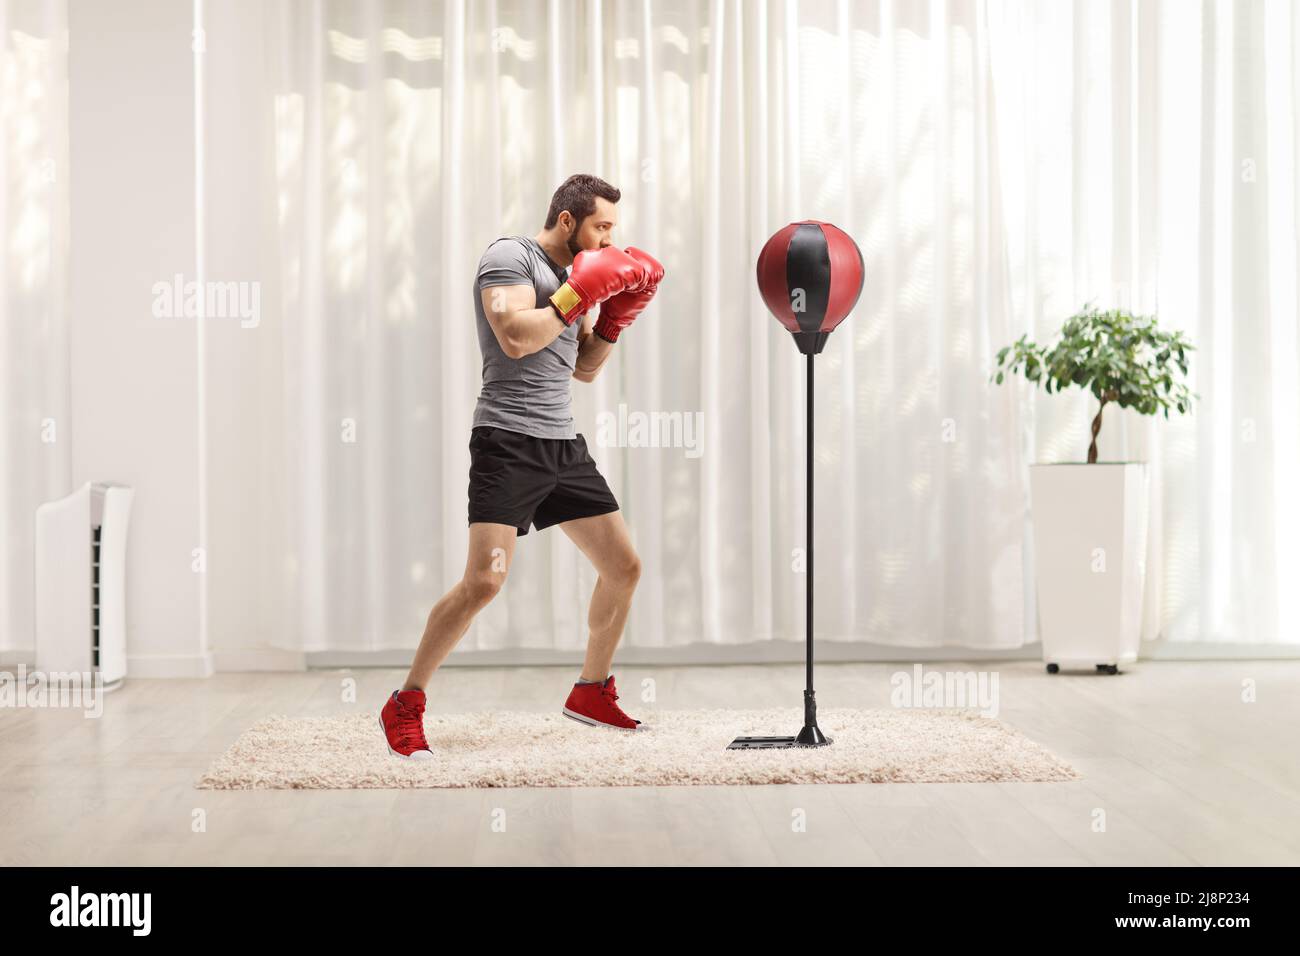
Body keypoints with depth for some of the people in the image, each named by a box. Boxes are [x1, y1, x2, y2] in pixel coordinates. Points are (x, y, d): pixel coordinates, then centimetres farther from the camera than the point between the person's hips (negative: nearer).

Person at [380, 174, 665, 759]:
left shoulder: (573, 274, 18)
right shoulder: (510, 257, -7)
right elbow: (515, 337, -22)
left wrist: (614, 319, 9)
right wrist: (577, 296, -16)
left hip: (563, 444, 9)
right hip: (508, 441, -9)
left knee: (624, 567, 9)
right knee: (485, 579, -19)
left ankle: (591, 693, 26)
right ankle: (404, 706, -5)